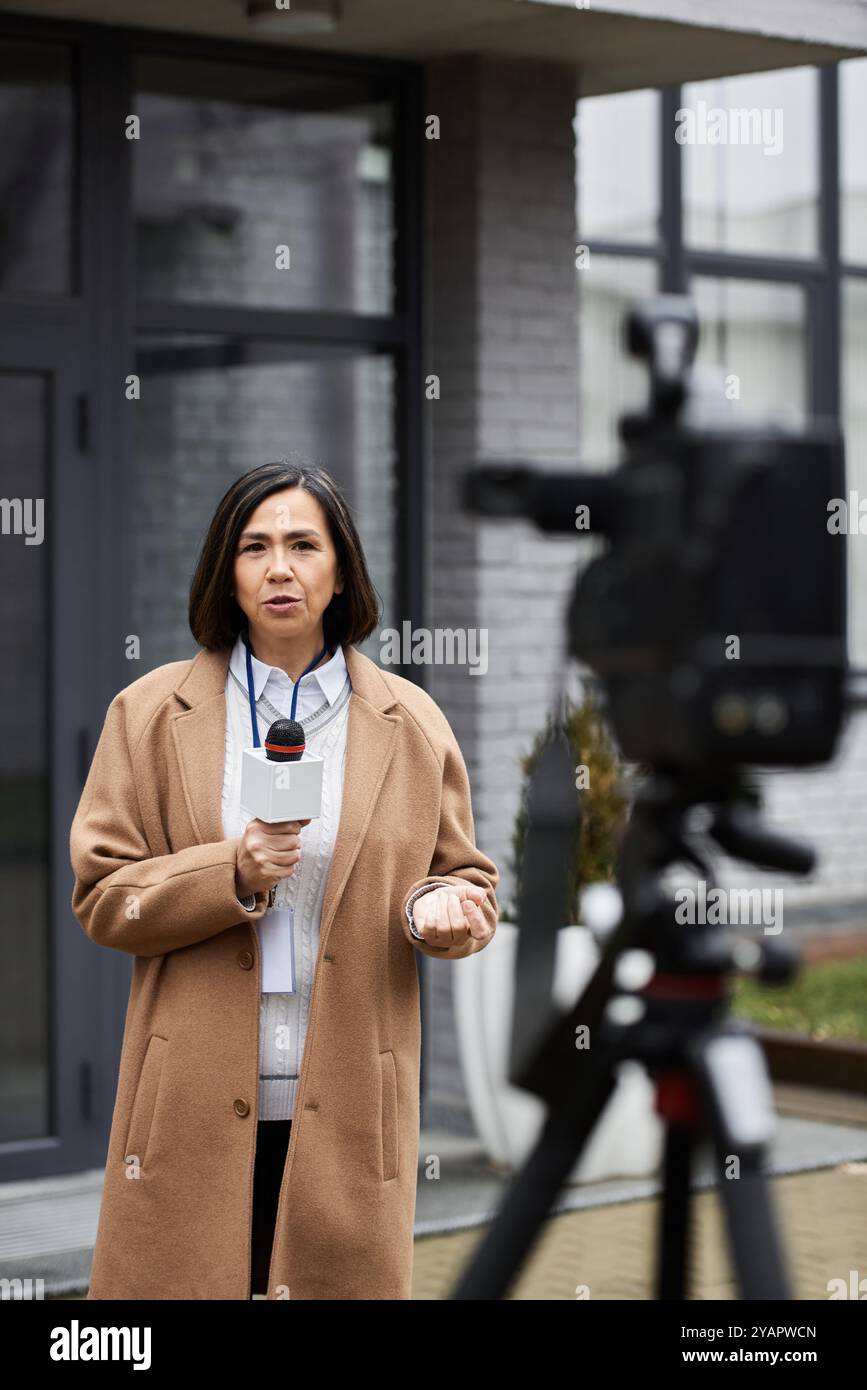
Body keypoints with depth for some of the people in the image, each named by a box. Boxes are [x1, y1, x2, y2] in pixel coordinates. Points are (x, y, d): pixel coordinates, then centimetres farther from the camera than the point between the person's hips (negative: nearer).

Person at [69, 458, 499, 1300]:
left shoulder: (410, 723, 9)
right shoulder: (153, 712, 5)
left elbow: (465, 876, 13)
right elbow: (101, 896, 2)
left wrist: (442, 909, -11)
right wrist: (231, 875, -15)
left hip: (347, 1107, 1)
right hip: (193, 1104, -1)